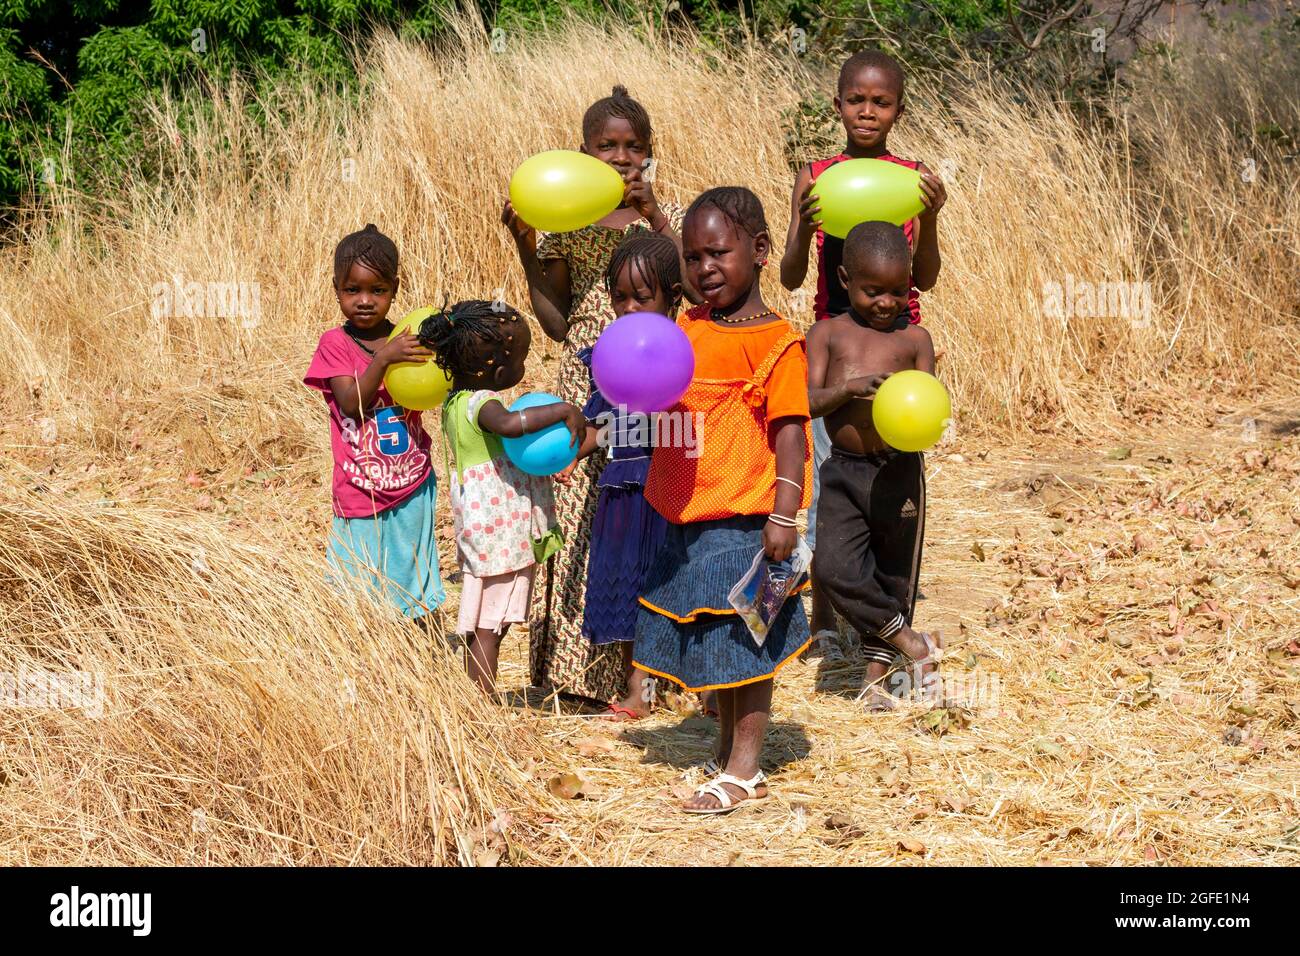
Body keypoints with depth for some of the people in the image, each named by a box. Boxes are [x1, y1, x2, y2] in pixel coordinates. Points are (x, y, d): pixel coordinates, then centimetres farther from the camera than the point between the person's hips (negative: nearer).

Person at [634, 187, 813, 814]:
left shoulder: (774, 342, -11)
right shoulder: (686, 330, 9)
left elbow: (789, 429, -14)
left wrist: (784, 514, -19)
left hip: (743, 519, -7)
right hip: (689, 517, 7)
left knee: (745, 641, 1)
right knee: (710, 637, 16)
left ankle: (744, 771, 9)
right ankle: (726, 749, 31)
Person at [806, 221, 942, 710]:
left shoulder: (914, 339, 3)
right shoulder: (827, 334, 3)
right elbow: (807, 400, -6)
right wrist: (851, 388, -23)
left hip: (900, 472, 0)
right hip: (843, 471, 0)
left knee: (894, 574, 8)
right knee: (836, 568, -14)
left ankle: (875, 673, 23)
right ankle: (911, 643, 1)